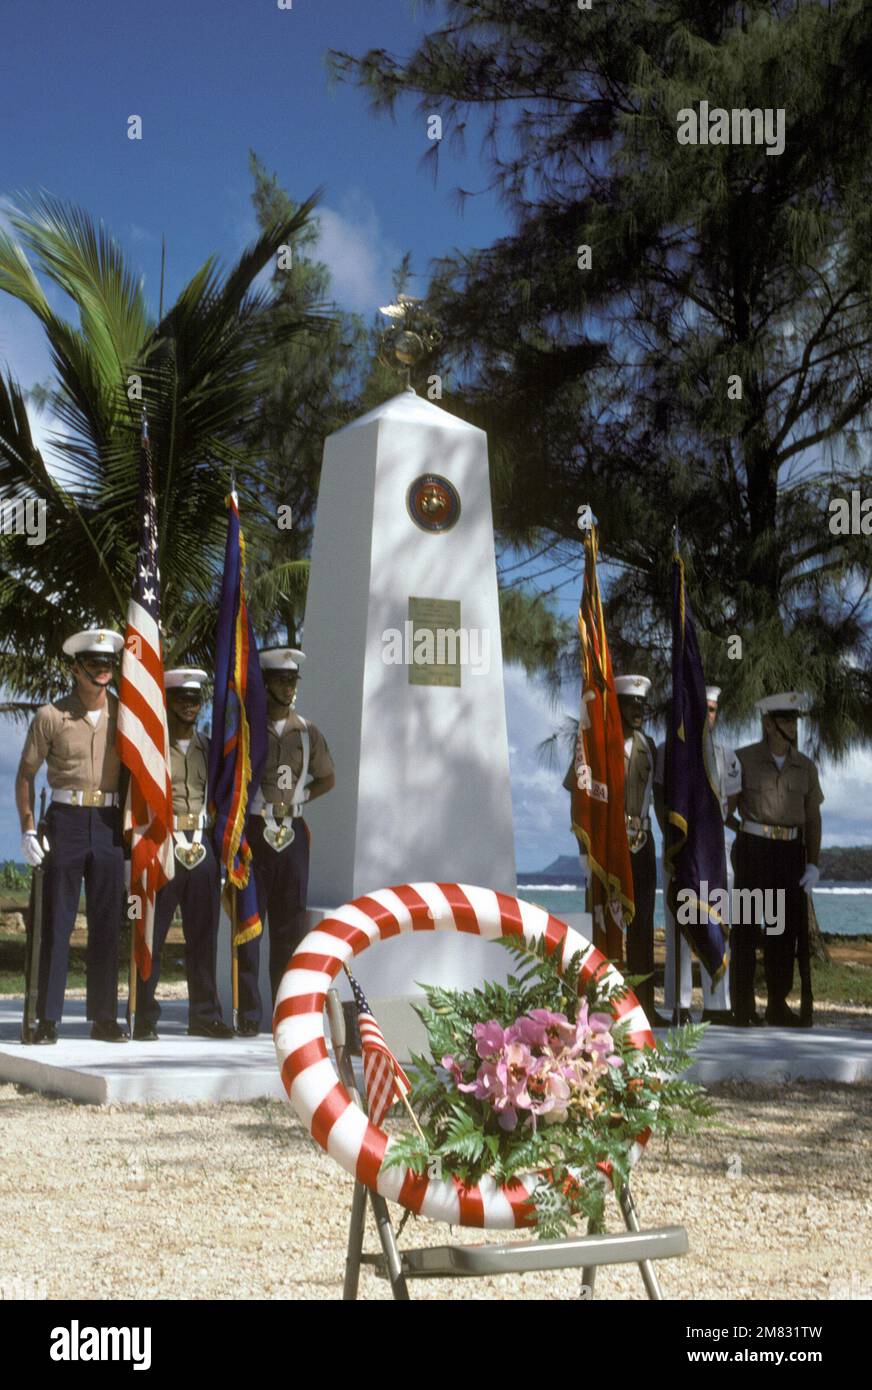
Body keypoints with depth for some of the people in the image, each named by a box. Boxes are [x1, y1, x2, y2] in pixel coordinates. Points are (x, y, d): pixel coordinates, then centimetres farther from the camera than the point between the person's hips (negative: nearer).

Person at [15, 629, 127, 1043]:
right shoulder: (51, 716, -2)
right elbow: (25, 774, 4)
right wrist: (27, 829, -4)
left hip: (109, 823, 2)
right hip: (66, 822, -2)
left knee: (107, 923, 5)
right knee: (56, 921, -1)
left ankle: (103, 1016, 13)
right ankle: (48, 1018, 4)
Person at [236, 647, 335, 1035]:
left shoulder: (307, 732, 10)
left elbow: (327, 778, 23)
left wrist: (296, 798, 8)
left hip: (293, 834, 3)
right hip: (252, 832, -3)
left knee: (290, 925, 4)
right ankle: (249, 1013, -1)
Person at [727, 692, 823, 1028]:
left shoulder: (805, 767, 7)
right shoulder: (743, 759, -5)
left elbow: (813, 819, 9)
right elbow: (726, 809, -4)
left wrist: (813, 865, -1)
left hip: (790, 853, 4)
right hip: (753, 850, -4)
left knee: (786, 929, 6)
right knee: (746, 928, -2)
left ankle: (778, 1005, 16)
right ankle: (742, 1008, 4)